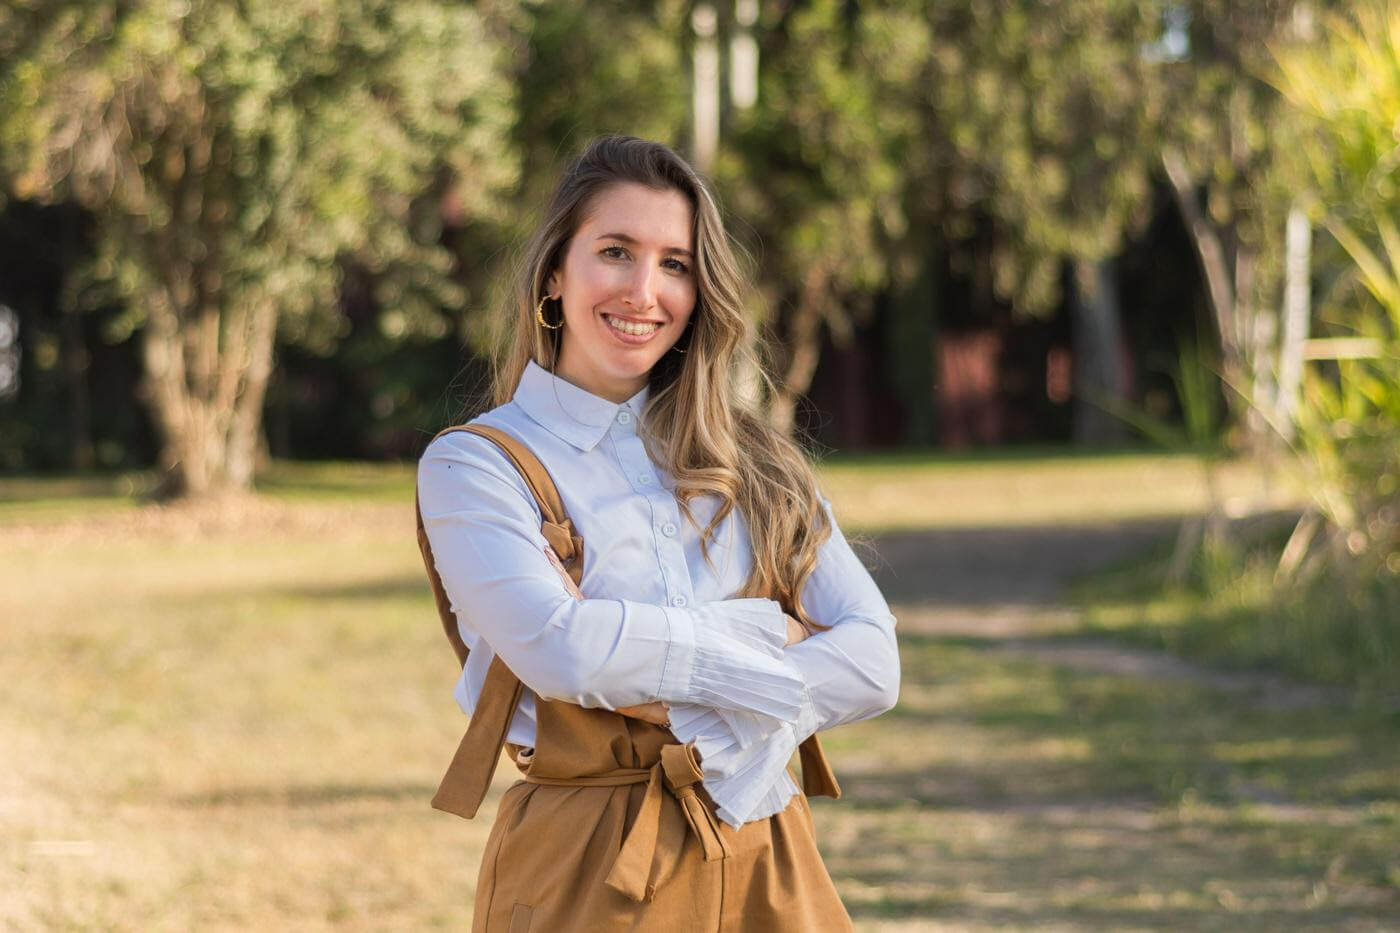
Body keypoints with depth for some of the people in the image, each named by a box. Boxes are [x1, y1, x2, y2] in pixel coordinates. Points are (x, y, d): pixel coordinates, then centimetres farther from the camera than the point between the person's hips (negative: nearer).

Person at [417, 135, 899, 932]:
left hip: (767, 862, 4)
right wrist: (764, 635, -10)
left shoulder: (751, 460, 10)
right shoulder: (473, 466, -2)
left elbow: (872, 662, -1)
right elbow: (558, 648, -19)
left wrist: (679, 713, -14)